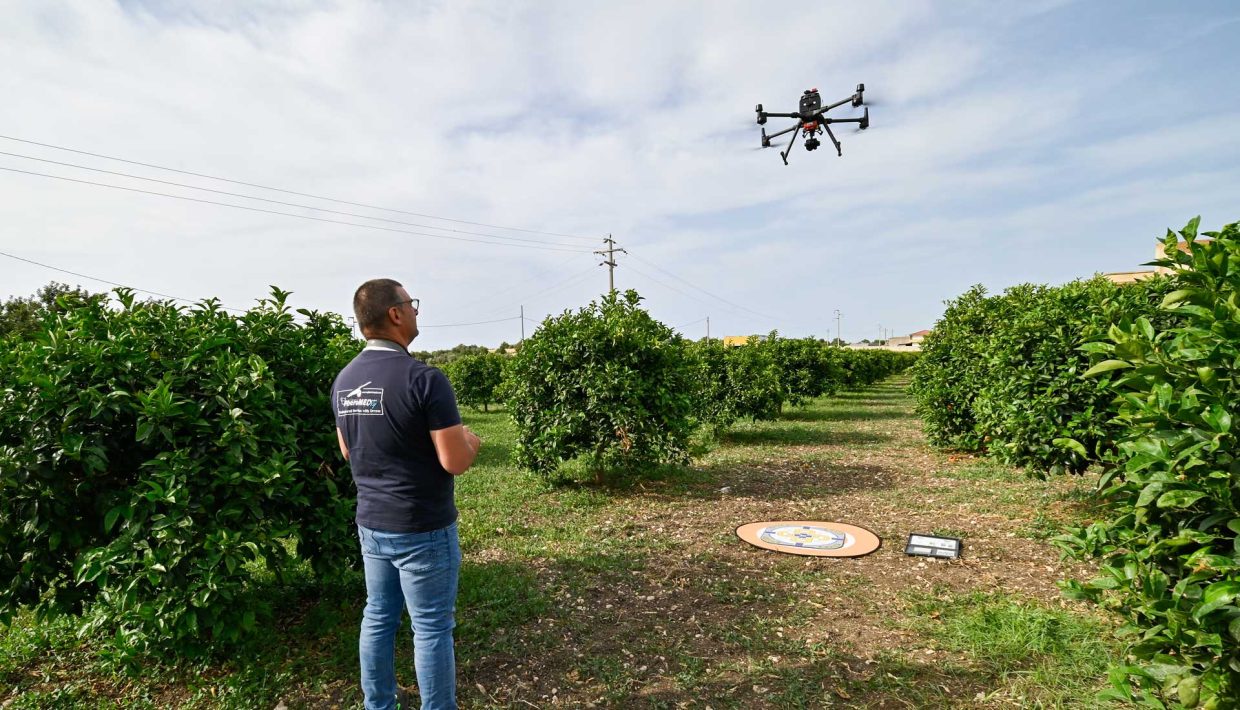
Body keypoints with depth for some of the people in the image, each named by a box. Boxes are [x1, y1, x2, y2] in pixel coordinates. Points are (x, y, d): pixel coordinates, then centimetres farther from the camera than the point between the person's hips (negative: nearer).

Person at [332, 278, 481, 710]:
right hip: (422, 529, -7)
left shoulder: (344, 381, 2)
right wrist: (470, 443, -1)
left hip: (371, 524, 7)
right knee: (431, 628, 7)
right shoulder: (423, 379, -22)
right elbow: (455, 462, -22)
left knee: (378, 618, 19)